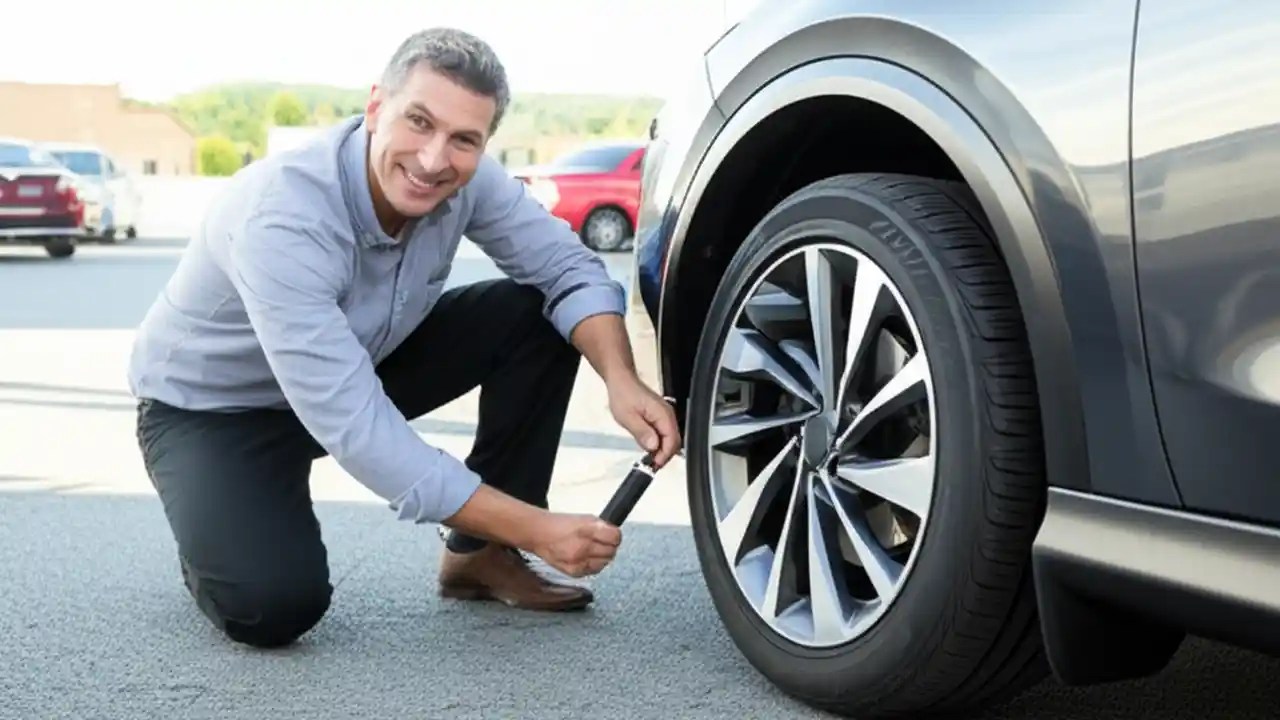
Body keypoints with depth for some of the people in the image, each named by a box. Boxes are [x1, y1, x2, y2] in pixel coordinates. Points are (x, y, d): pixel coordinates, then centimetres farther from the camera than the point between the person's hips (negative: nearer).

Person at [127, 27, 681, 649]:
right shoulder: (282, 219, -37)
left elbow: (570, 269, -9)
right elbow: (355, 430, -39)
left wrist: (621, 381, -30)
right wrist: (534, 529, -39)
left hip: (359, 366, 6)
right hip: (212, 407, -6)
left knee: (537, 318, -11)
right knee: (274, 605, -30)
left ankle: (479, 554, 2)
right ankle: (222, 534, 6)